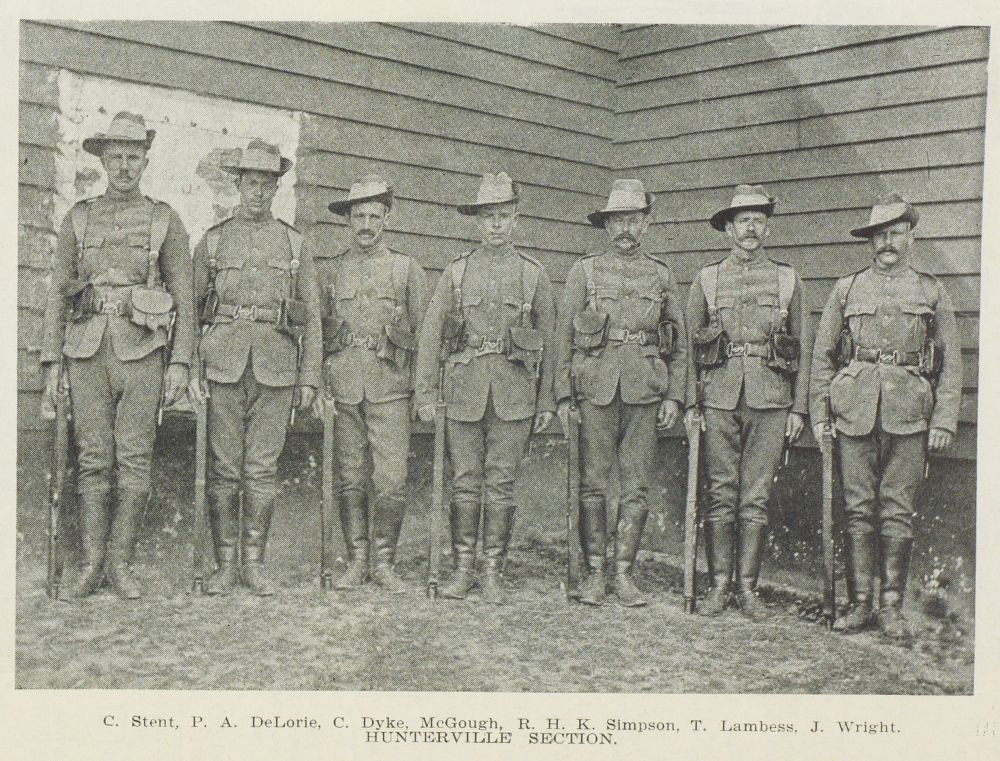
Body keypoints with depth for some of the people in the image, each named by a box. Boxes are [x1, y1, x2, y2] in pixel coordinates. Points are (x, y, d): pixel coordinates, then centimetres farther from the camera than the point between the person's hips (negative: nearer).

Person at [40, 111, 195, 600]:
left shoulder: (165, 221, 8)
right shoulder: (78, 220, 12)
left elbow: (184, 298, 6)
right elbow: (58, 294, 12)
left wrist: (180, 362, -3)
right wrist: (51, 363, 5)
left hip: (142, 350, -1)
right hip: (87, 348, 1)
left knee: (134, 458, -2)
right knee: (94, 458, 2)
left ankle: (120, 563, 7)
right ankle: (92, 563, 9)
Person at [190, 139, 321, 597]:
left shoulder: (295, 244, 11)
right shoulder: (212, 241, 10)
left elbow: (311, 316, 10)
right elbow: (191, 309, 10)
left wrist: (309, 378, 4)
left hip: (275, 367, 0)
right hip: (223, 363, 0)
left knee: (262, 468, 1)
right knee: (224, 467, 1)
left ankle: (254, 563, 10)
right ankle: (225, 565, 8)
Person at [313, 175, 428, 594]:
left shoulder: (407, 269, 10)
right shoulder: (329, 268, 12)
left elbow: (422, 334, 11)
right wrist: (316, 383, 2)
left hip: (390, 386, -1)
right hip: (342, 383, 1)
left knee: (392, 480, -6)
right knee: (350, 478, 4)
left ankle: (385, 563, 7)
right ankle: (356, 562, 14)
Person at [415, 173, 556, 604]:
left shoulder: (533, 274, 8)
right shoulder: (456, 271, 8)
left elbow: (547, 341, 9)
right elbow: (430, 333, 7)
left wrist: (546, 402, 6)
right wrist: (425, 392, 0)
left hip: (515, 393, 0)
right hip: (464, 389, 1)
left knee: (501, 484, 2)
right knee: (465, 482, 4)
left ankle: (493, 572, 10)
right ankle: (463, 568, 14)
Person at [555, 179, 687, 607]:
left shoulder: (661, 275, 13)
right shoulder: (585, 271, 8)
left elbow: (679, 342, 14)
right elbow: (564, 335, 6)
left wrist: (674, 395, 5)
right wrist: (563, 394, -1)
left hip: (645, 391, 1)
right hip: (596, 387, -1)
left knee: (636, 487, 2)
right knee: (592, 484, 0)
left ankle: (624, 574, 10)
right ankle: (595, 572, 9)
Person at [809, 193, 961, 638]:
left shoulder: (932, 292, 12)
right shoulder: (846, 289, 12)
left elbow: (951, 363, 10)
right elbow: (822, 356, 12)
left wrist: (945, 420, 1)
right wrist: (818, 413, 4)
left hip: (909, 414, 0)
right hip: (854, 410, 1)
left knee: (897, 511, 0)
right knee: (858, 509, 1)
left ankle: (891, 606, 8)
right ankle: (859, 603, 9)